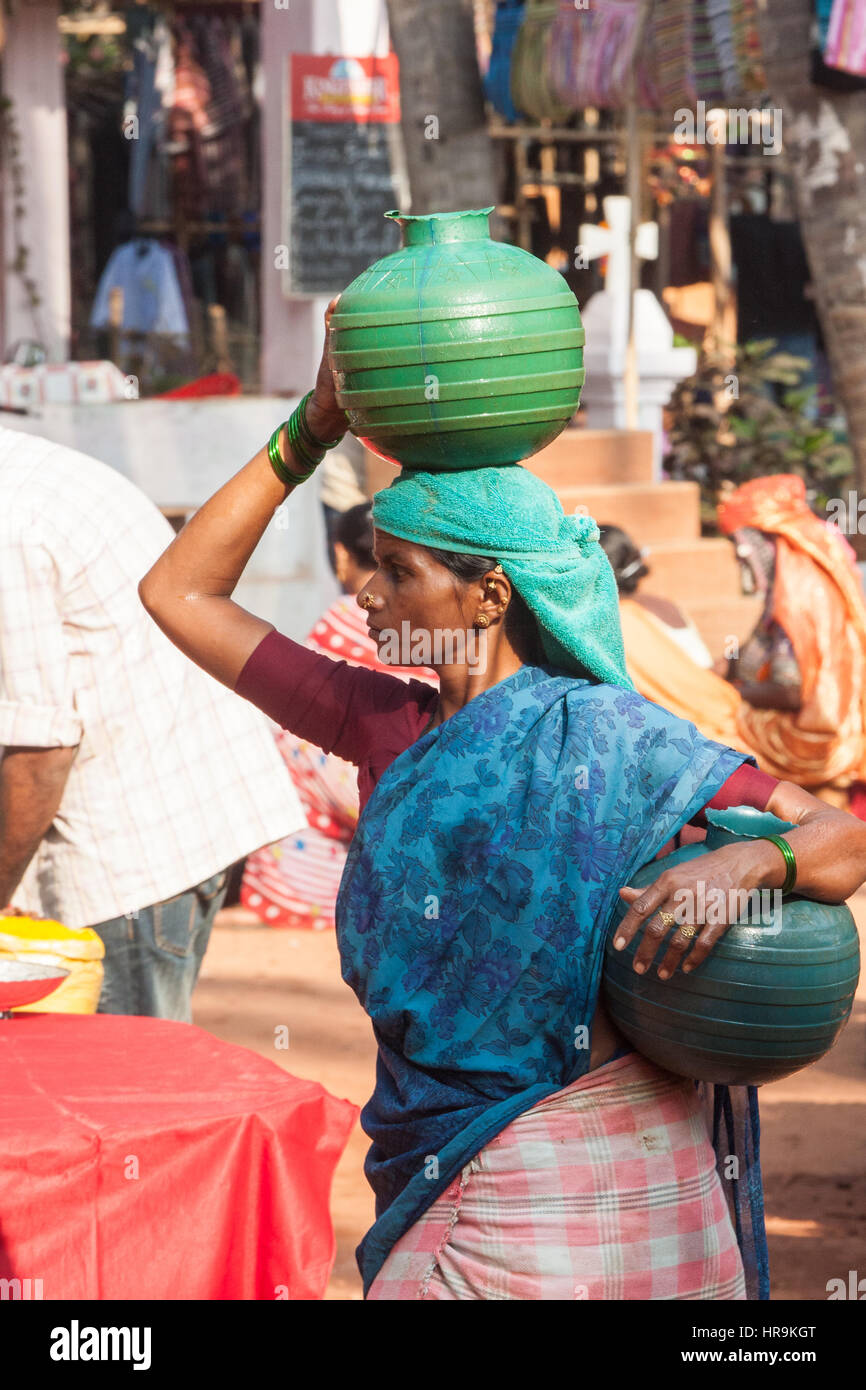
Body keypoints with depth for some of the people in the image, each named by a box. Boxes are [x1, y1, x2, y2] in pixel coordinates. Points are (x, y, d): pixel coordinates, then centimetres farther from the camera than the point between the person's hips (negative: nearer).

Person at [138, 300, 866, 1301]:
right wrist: (312, 430, 8)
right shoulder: (390, 727, 8)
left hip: (574, 1173, -6)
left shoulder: (601, 738, -11)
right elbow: (179, 594, 13)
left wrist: (751, 861, -35)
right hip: (441, 1170, 6)